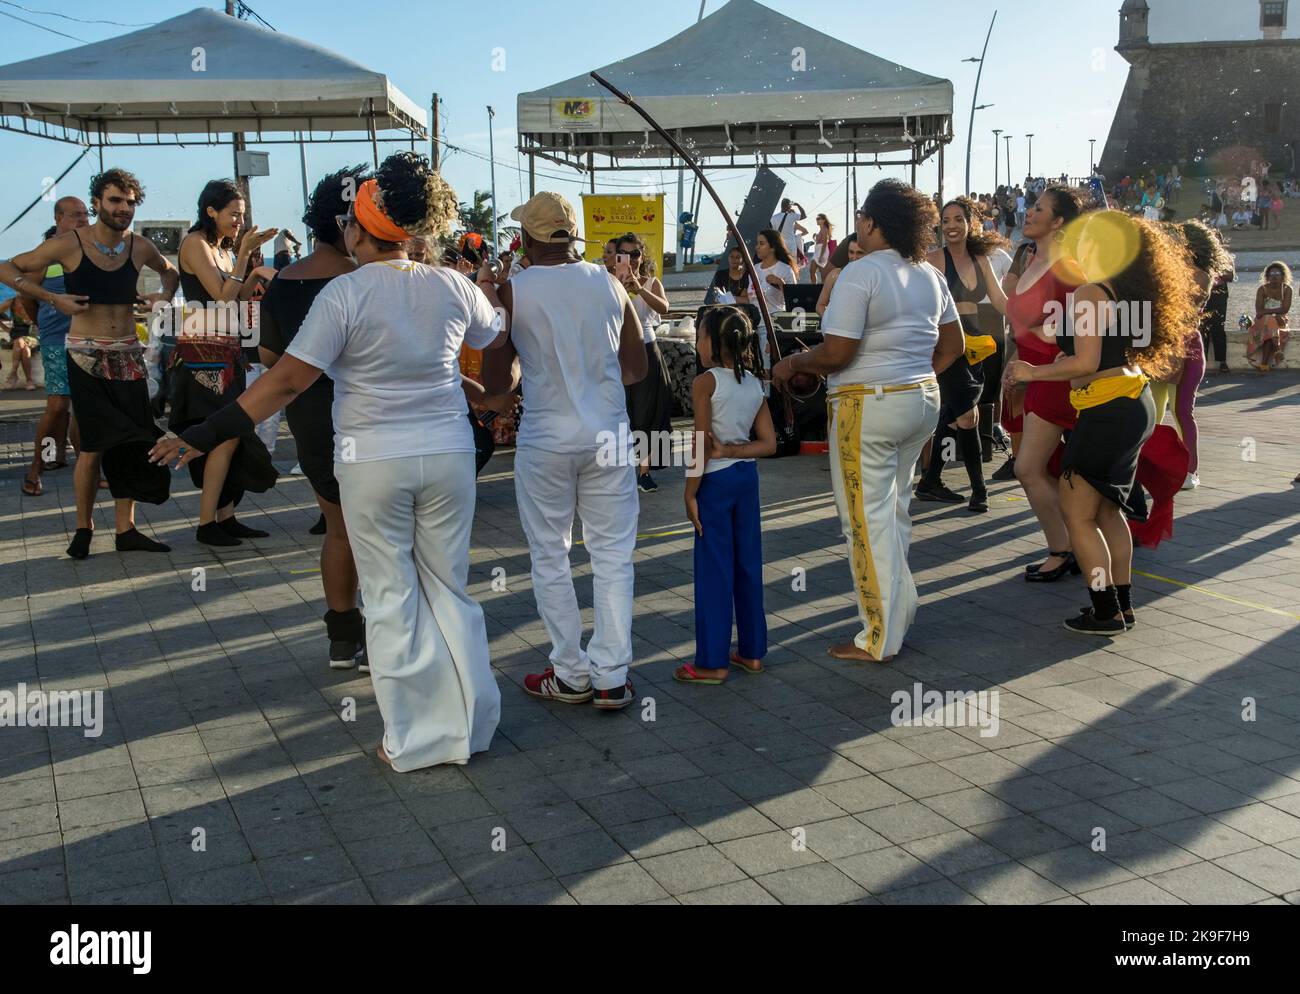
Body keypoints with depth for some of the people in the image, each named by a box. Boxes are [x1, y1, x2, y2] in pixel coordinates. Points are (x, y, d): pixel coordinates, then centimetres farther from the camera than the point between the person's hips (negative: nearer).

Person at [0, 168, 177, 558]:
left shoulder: (140, 247, 4)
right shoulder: (69, 244, -7)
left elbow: (170, 271, 26)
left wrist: (165, 296, 6)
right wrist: (53, 298, -11)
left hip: (128, 356, 4)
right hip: (86, 357, -4)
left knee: (131, 442, 2)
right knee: (94, 446, -4)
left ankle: (126, 529, 11)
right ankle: (83, 527, 12)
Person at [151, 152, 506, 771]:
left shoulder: (345, 293, -11)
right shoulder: (451, 287, 1)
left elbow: (287, 380, -13)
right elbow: (501, 343, 20)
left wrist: (205, 435, -7)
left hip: (372, 462, -3)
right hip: (448, 455, 4)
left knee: (391, 597, 8)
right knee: (449, 587, 14)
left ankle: (412, 739, 16)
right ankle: (470, 725, 22)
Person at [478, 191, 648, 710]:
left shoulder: (513, 291, -6)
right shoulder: (609, 284, 2)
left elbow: (496, 383, -1)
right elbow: (637, 367, 11)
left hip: (545, 439, -2)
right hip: (608, 434, 2)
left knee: (550, 558, 10)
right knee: (613, 556, 8)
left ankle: (571, 675, 15)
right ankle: (611, 677, 10)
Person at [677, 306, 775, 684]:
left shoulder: (705, 382, -13)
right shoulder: (754, 384, 6)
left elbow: (702, 445, -16)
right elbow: (769, 444, 2)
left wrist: (690, 494, -11)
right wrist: (730, 450, -5)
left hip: (715, 481, -6)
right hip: (747, 476, 7)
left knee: (714, 569, -1)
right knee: (748, 564, 13)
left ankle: (713, 662, 5)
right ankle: (752, 651, 22)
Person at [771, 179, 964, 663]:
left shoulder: (860, 274, -16)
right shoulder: (929, 275, 9)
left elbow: (836, 353, -20)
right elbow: (952, 345, 16)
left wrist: (792, 363, -5)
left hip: (868, 405, -8)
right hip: (922, 402, 8)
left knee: (868, 518, 0)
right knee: (895, 511, 19)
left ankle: (880, 639, 6)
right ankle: (899, 615, 28)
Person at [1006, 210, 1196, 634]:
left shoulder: (1091, 294, -16)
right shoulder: (1126, 292, 11)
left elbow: (1085, 363, -21)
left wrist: (1033, 372, -10)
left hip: (1108, 410, -10)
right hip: (1134, 405, 10)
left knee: (1077, 512, -1)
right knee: (1107, 508, 17)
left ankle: (1106, 612, 3)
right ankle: (1123, 604, 24)